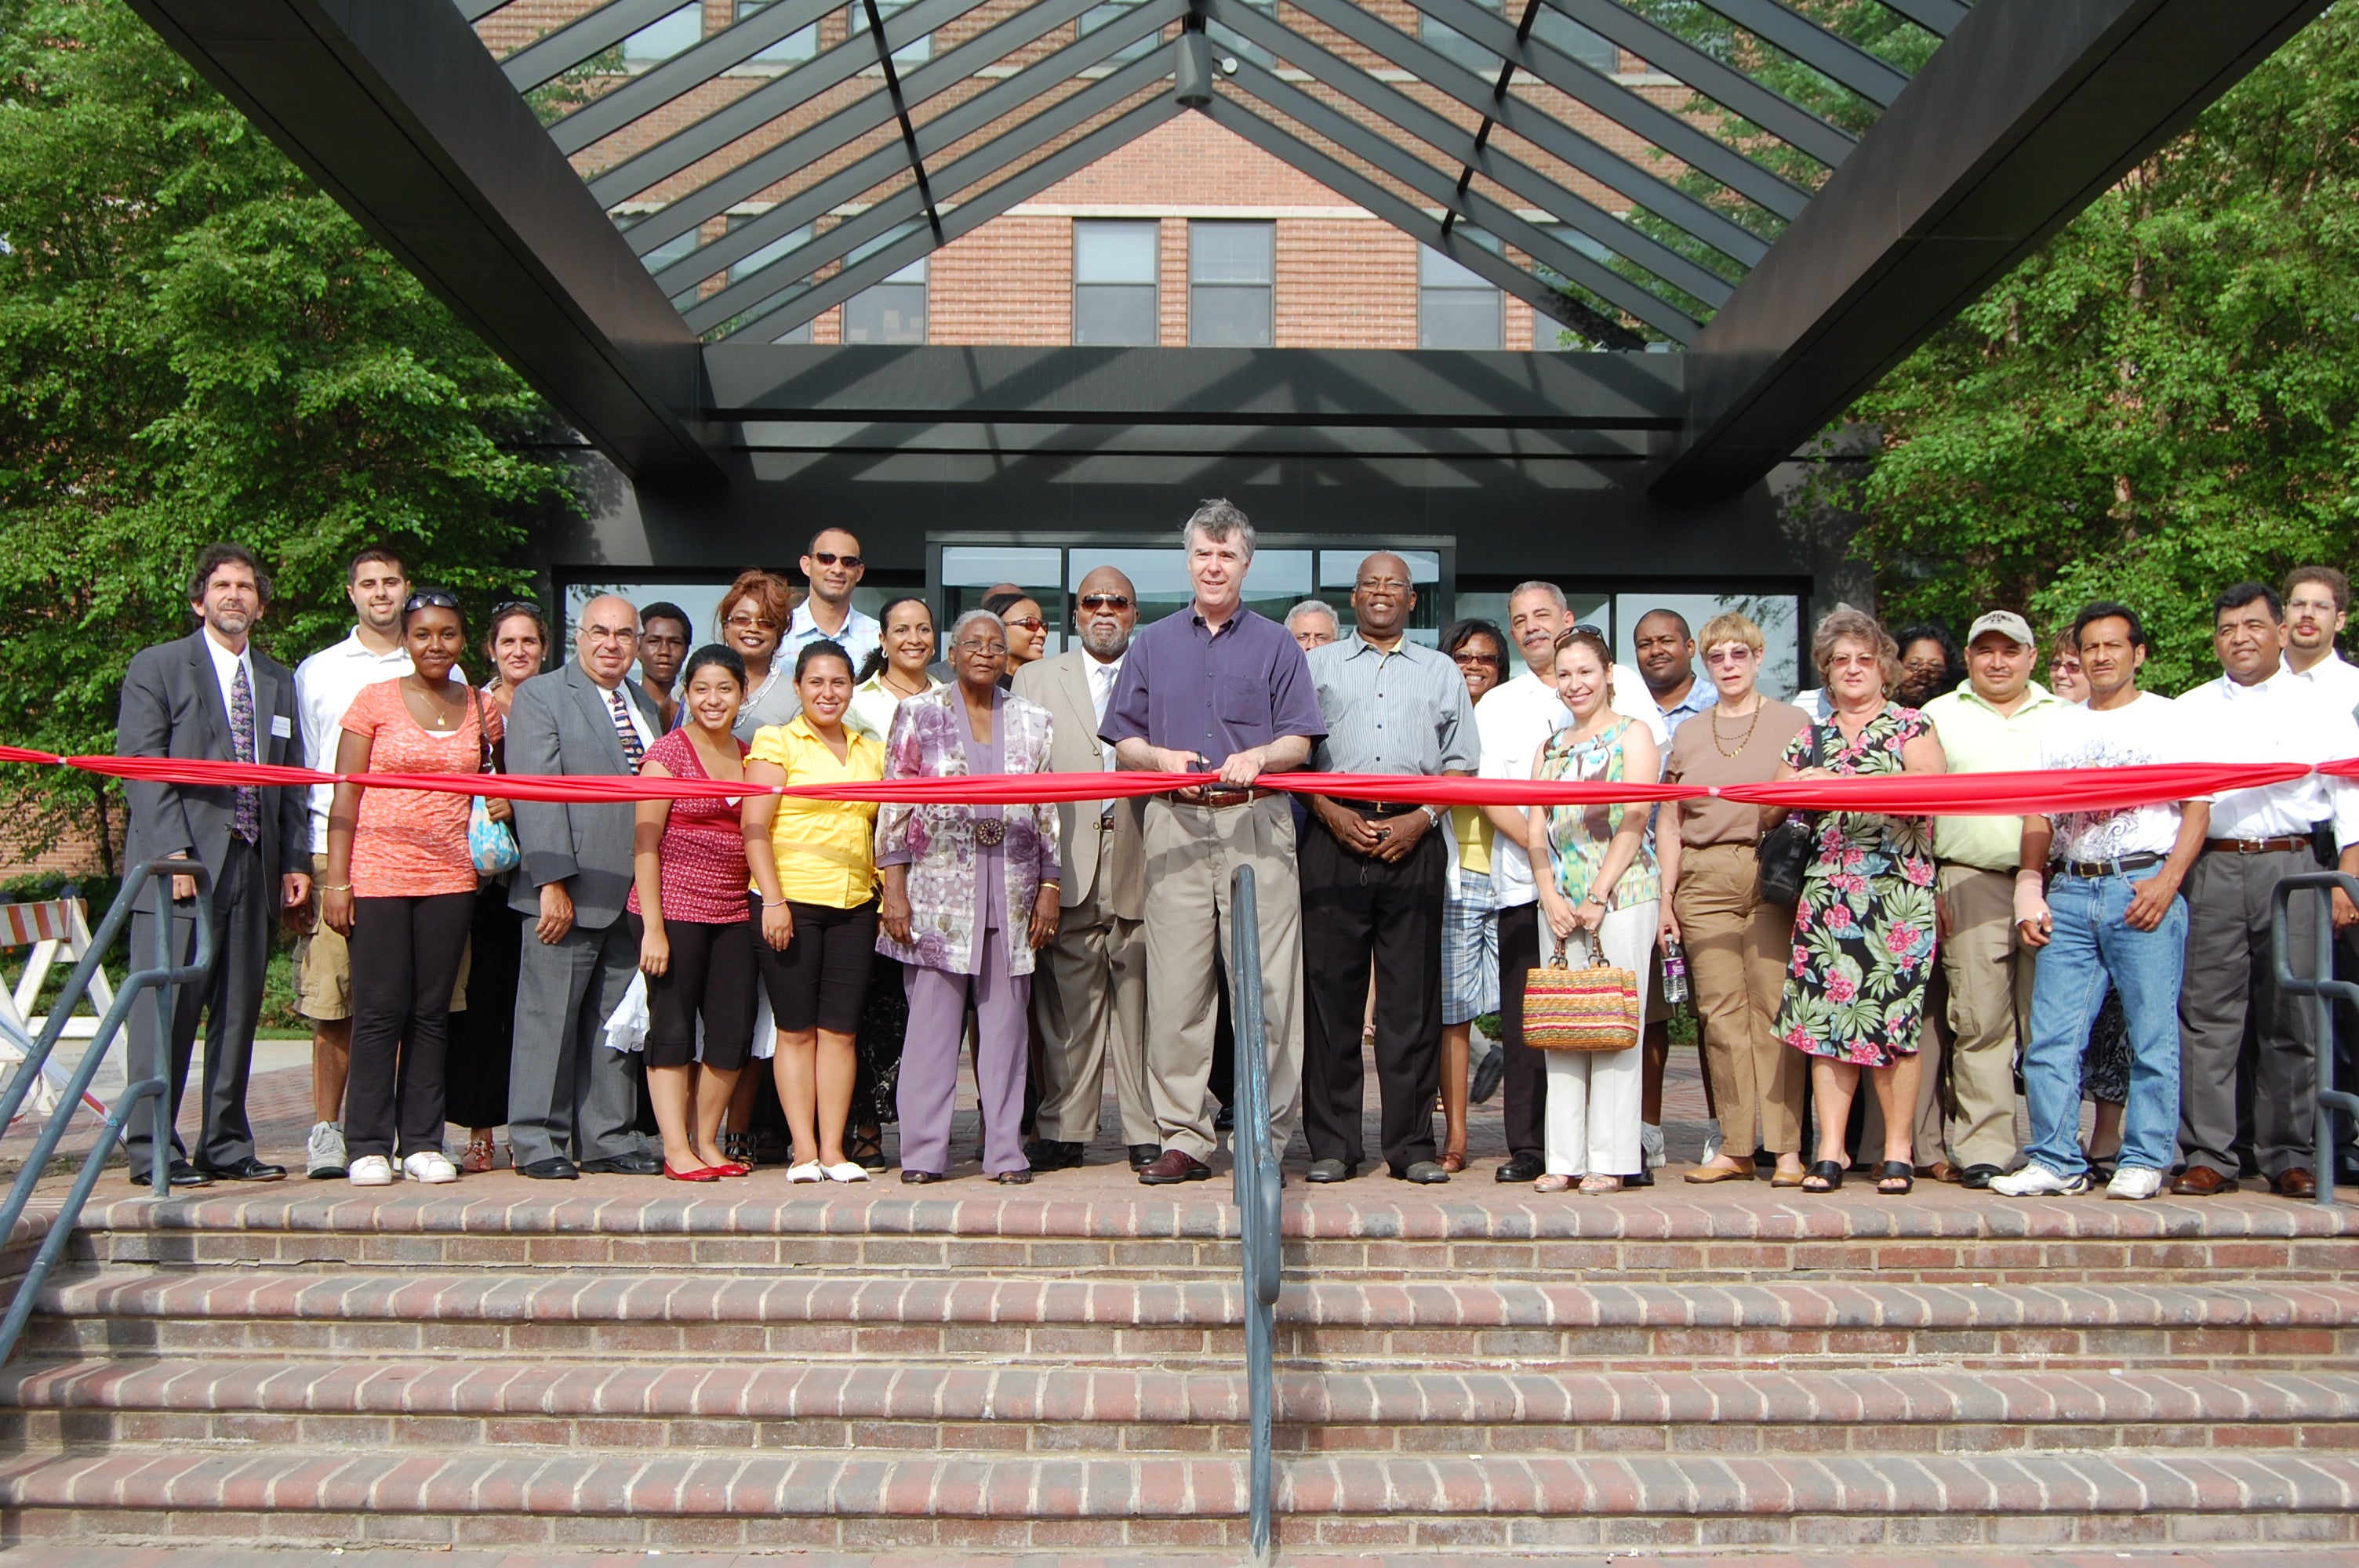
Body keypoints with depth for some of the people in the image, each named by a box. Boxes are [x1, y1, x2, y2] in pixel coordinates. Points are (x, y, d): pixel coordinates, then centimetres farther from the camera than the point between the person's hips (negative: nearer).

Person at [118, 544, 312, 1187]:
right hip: (182, 867, -5)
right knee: (166, 1013, -4)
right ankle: (152, 1151, 3)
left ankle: (226, 1146, 15)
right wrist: (174, 855, -14)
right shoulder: (157, 668, 4)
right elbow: (142, 770, -4)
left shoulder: (278, 680, 19)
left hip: (254, 869, 5)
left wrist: (296, 860, 7)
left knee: (238, 1014, 8)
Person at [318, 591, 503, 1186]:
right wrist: (336, 878, -6)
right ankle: (369, 1145, 6)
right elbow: (345, 795, -1)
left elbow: (492, 776, 28)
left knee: (432, 1012, 5)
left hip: (451, 876, 3)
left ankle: (422, 1143, 11)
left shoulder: (482, 709, 10)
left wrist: (501, 800, 6)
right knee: (380, 1011, -2)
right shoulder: (374, 701, 1)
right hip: (379, 873, -3)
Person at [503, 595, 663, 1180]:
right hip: (571, 890, -6)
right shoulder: (541, 697, -1)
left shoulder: (646, 708, 18)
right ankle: (537, 1142, 9)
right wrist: (553, 882, -17)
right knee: (550, 1017, 0)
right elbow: (537, 795, -10)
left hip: (635, 890, 6)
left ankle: (608, 1138, 16)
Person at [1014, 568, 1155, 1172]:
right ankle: (1063, 1130, 8)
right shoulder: (1035, 679, 17)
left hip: (1139, 866, 0)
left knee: (1140, 1004, -1)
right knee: (1066, 1007, 1)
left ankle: (1146, 1132, 6)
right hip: (1067, 869, 1)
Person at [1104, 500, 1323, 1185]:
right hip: (1176, 824, 1)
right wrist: (1161, 757, -7)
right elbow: (1123, 742, 14)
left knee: (1266, 988, -5)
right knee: (1176, 989, -2)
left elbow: (1300, 743, 6)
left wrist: (1259, 756, -14)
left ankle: (1267, 1138, 0)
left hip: (1256, 823, -1)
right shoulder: (1152, 644, 18)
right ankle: (1183, 1138, 3)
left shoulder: (1277, 645, 13)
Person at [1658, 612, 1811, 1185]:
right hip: (1705, 880, 3)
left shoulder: (1792, 722, 8)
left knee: (1774, 1008, -7)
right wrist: (1665, 895, 8)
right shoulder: (1688, 734, 18)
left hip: (1773, 875, -3)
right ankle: (1735, 1147, 5)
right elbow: (1669, 821, 17)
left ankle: (1787, 1146, -3)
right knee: (1721, 1011, 0)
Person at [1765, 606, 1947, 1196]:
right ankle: (1830, 1152, -1)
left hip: (1897, 890, -3)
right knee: (1824, 1014, -4)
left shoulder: (1911, 727, 6)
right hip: (1826, 893, 3)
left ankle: (1899, 1152, 2)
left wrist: (1840, 786, -15)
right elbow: (1770, 815, 18)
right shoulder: (1809, 740, 18)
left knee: (1893, 1014, -6)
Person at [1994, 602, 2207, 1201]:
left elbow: (2199, 806, 0)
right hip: (2070, 891, 4)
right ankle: (2055, 1162, 5)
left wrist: (2169, 879, -13)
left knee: (2152, 1035, -2)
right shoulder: (2059, 727, 18)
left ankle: (2144, 1162, 7)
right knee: (2051, 1036, 0)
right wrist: (2030, 890, 5)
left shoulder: (2170, 718, 7)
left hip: (2143, 888, -4)